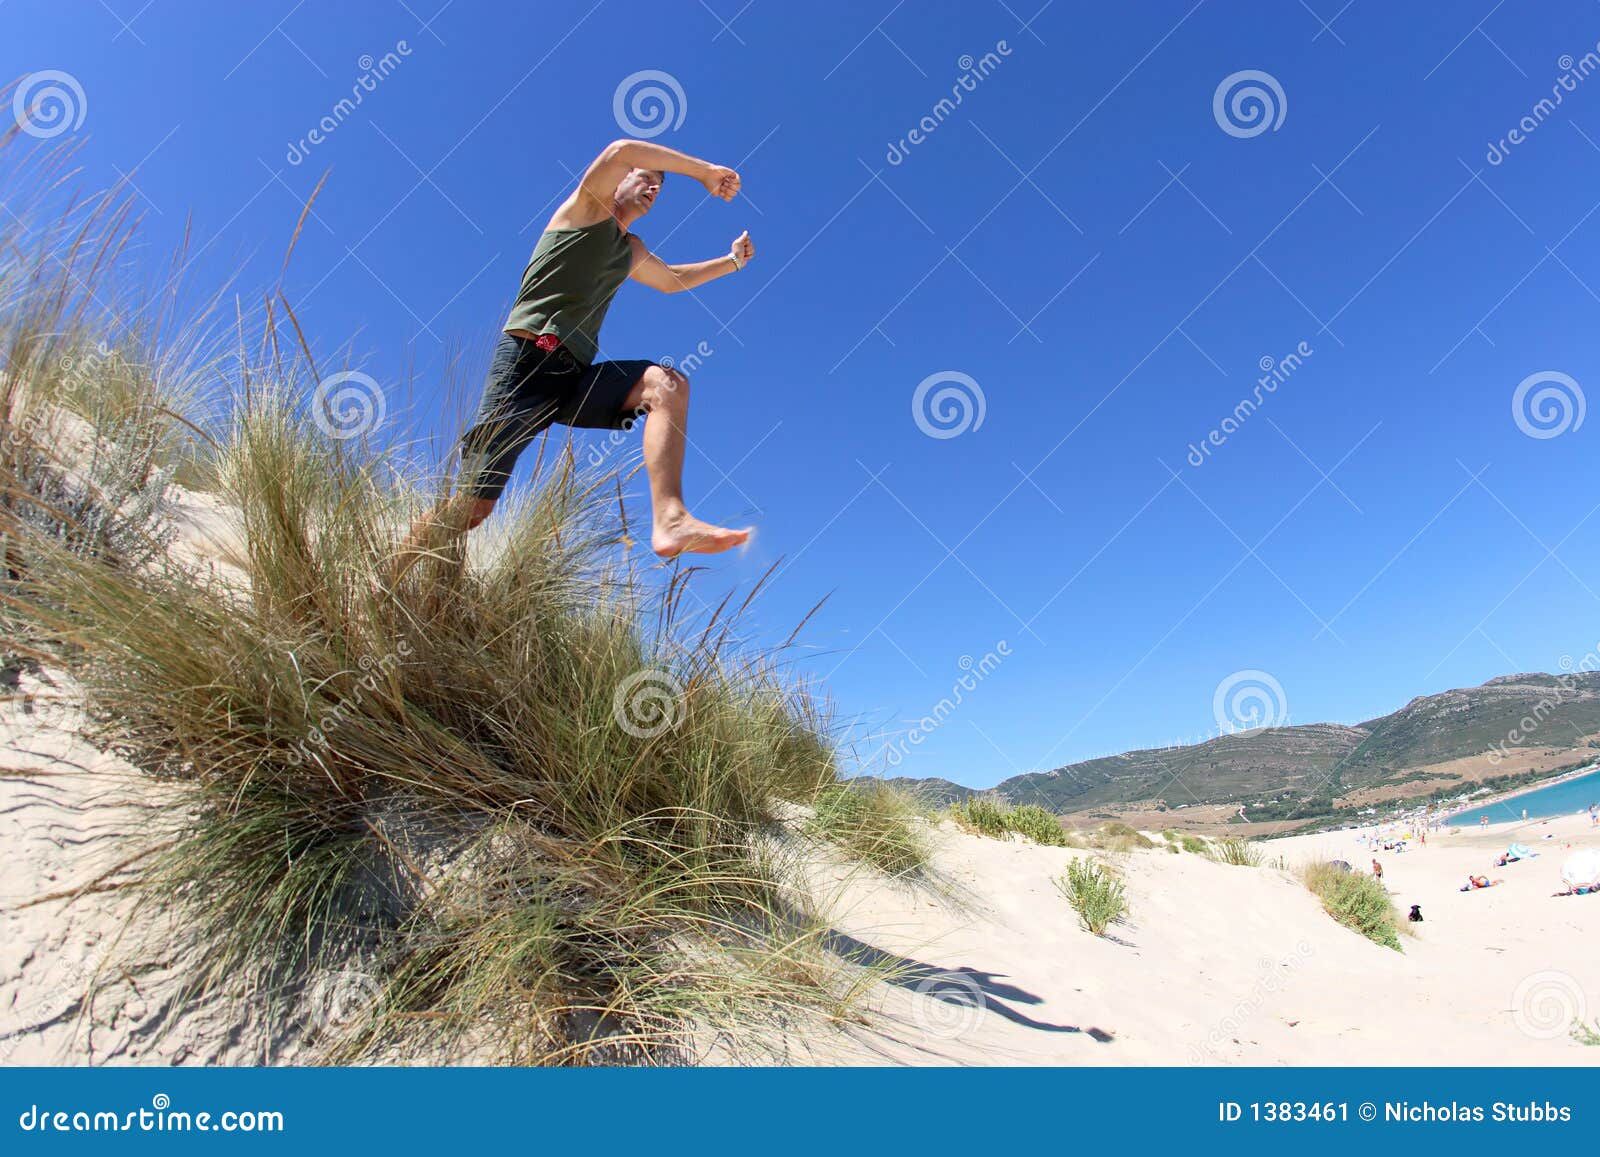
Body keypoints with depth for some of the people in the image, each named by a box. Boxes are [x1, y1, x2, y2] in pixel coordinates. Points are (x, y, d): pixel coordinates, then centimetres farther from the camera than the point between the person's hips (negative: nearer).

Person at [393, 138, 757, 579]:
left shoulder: (632, 251, 30)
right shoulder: (589, 206, 10)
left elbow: (671, 280, 49)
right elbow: (622, 151, -10)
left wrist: (731, 261, 44)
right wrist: (706, 171, -3)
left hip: (577, 374, 7)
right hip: (527, 358, -7)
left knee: (667, 383, -20)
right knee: (472, 504, -14)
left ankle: (670, 520, -40)